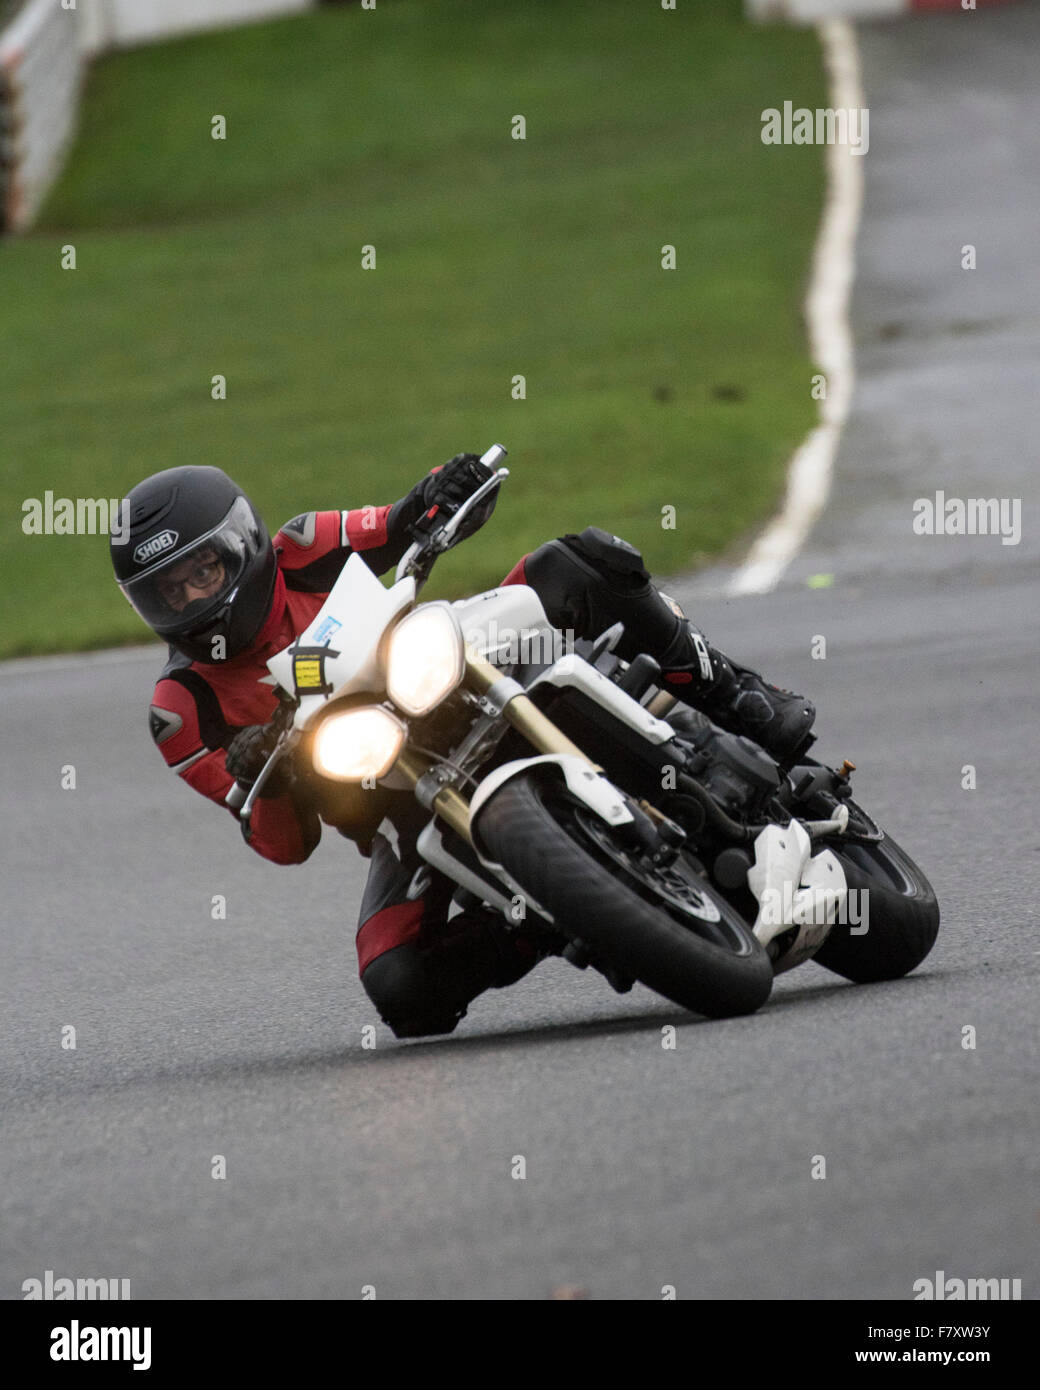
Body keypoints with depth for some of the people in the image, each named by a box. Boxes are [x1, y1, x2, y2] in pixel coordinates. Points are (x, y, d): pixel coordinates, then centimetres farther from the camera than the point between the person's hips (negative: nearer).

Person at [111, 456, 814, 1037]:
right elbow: (287, 845, -8)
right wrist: (261, 779, -30)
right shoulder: (184, 711, -6)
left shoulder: (296, 556, -3)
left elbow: (432, 514, 2)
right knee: (400, 990, -29)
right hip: (401, 814, -1)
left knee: (572, 566, -21)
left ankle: (725, 695, -11)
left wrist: (454, 484, -23)